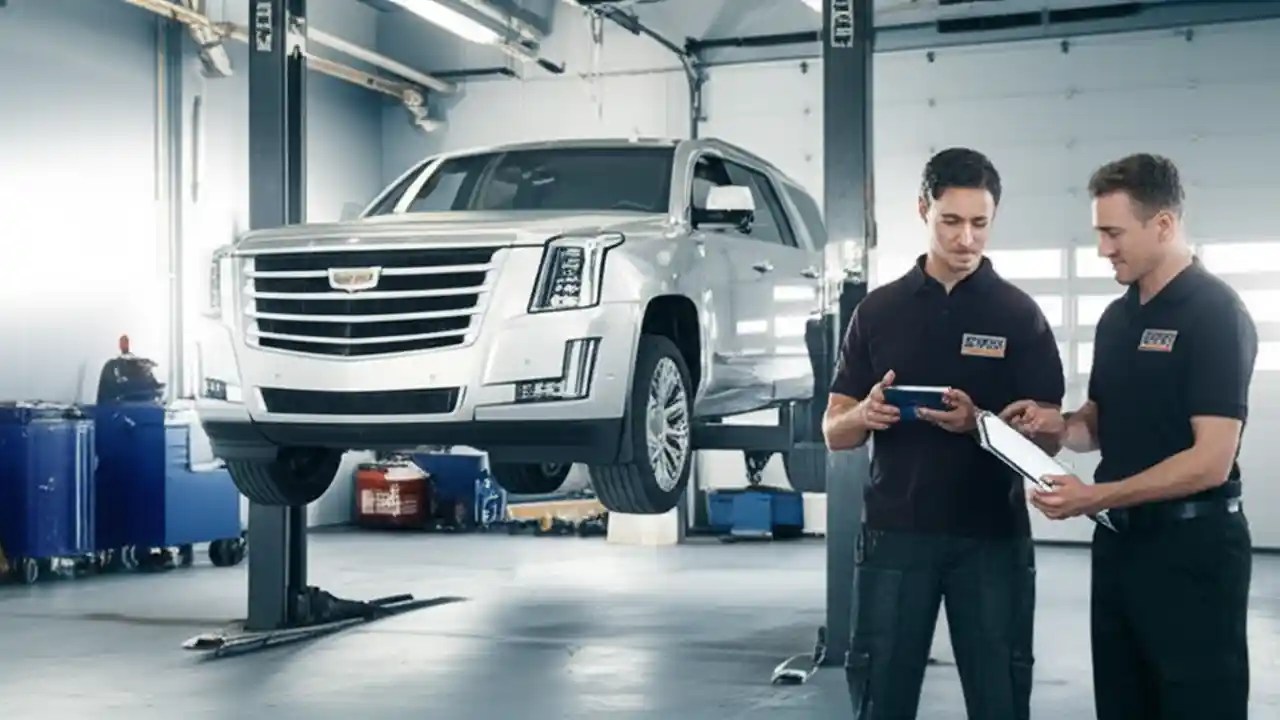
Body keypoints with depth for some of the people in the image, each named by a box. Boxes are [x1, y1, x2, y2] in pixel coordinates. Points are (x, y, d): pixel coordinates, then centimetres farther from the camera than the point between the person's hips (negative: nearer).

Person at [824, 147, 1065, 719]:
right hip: (895, 533, 1)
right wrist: (865, 416, -17)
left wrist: (979, 423, -22)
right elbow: (834, 432, 7)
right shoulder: (878, 310, 6)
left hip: (993, 537, -1)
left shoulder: (1020, 314, 2)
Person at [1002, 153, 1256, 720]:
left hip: (1192, 547, -8)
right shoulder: (1116, 318, 11)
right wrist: (1058, 425, -2)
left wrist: (1094, 497, -24)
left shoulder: (1216, 313, -13)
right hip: (1119, 540, 8)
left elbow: (1211, 461, -20)